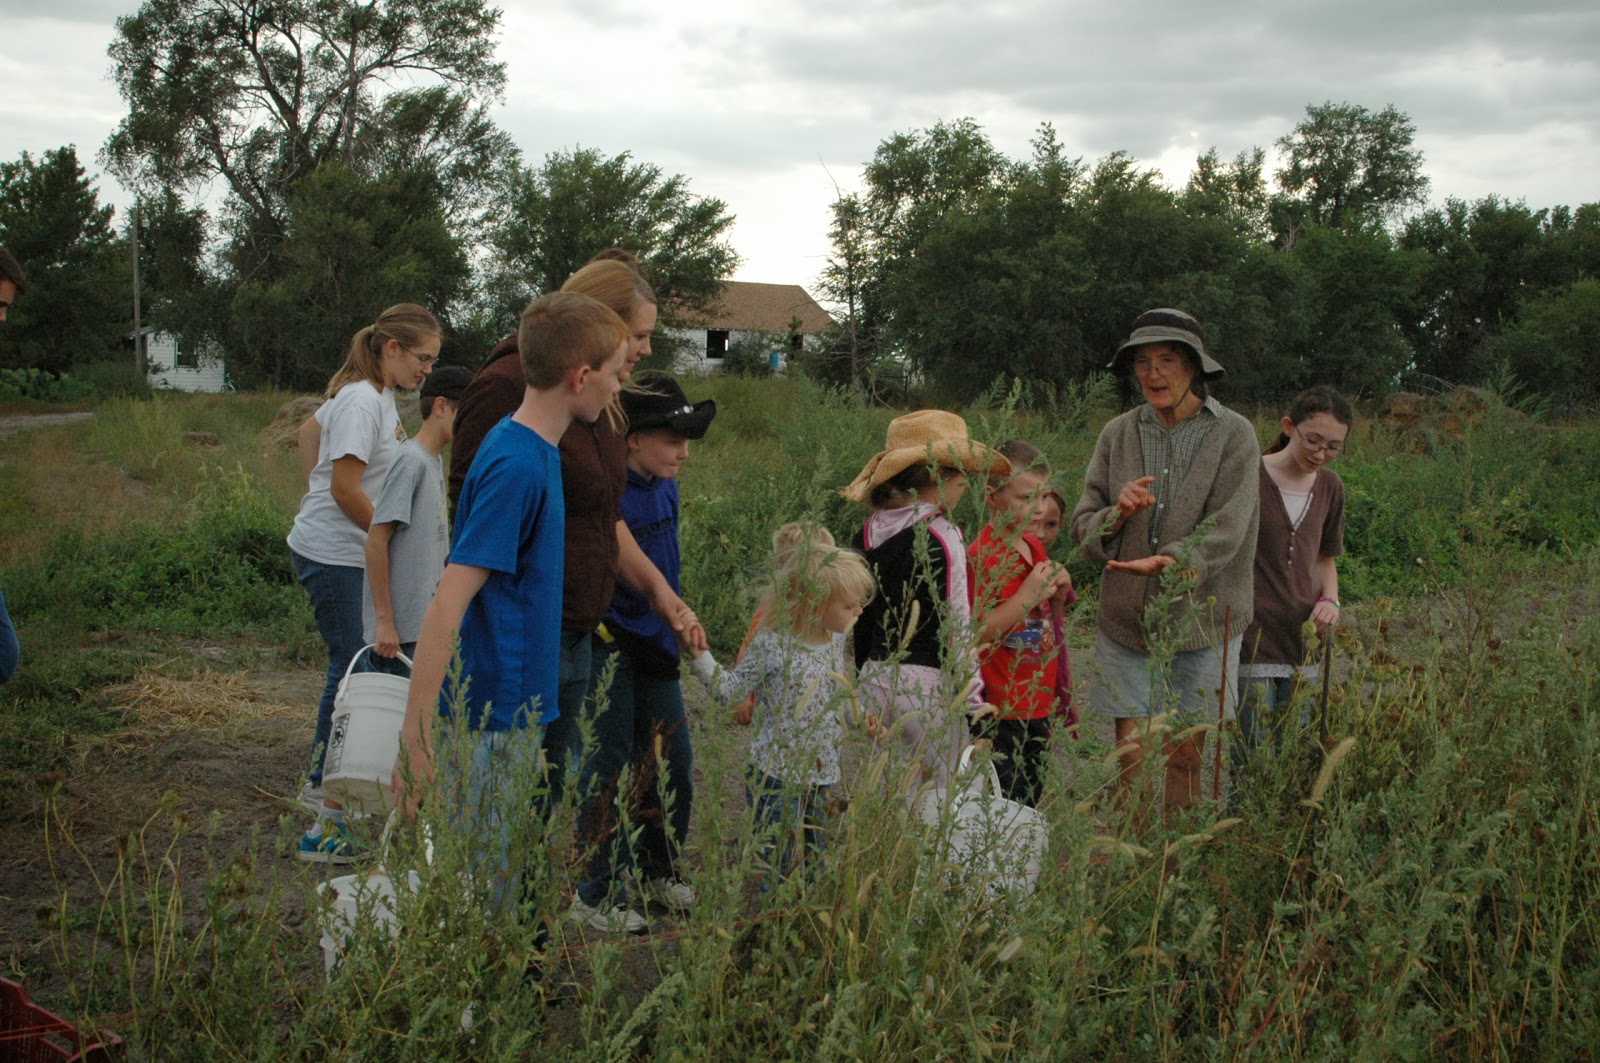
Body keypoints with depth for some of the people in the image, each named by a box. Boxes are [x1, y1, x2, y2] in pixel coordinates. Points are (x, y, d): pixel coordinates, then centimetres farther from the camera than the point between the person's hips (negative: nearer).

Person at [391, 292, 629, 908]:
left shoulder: (535, 453, 9)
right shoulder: (517, 466, -20)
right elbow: (447, 607, -25)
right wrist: (415, 741, -26)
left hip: (514, 717, 9)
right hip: (490, 726, -9)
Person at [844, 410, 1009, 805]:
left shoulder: (868, 532, 7)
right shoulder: (939, 536, -13)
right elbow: (955, 623, -14)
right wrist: (970, 699, -9)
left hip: (875, 679, 7)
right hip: (925, 683, -7)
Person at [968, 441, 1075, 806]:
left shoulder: (1035, 547, 12)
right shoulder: (982, 557, -15)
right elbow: (974, 634, -22)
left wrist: (1058, 596, 3)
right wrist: (1027, 595, -23)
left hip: (1036, 704, 8)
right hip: (997, 710, -8)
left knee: (1031, 800, 14)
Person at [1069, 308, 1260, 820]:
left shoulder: (1233, 435, -4)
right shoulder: (1119, 433, 6)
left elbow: (1226, 530, -15)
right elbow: (1082, 524, 3)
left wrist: (1171, 560, -33)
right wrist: (1115, 516, -19)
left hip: (1200, 621, -2)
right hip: (1126, 620, 2)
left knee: (1185, 758, 7)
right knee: (1131, 758, 2)